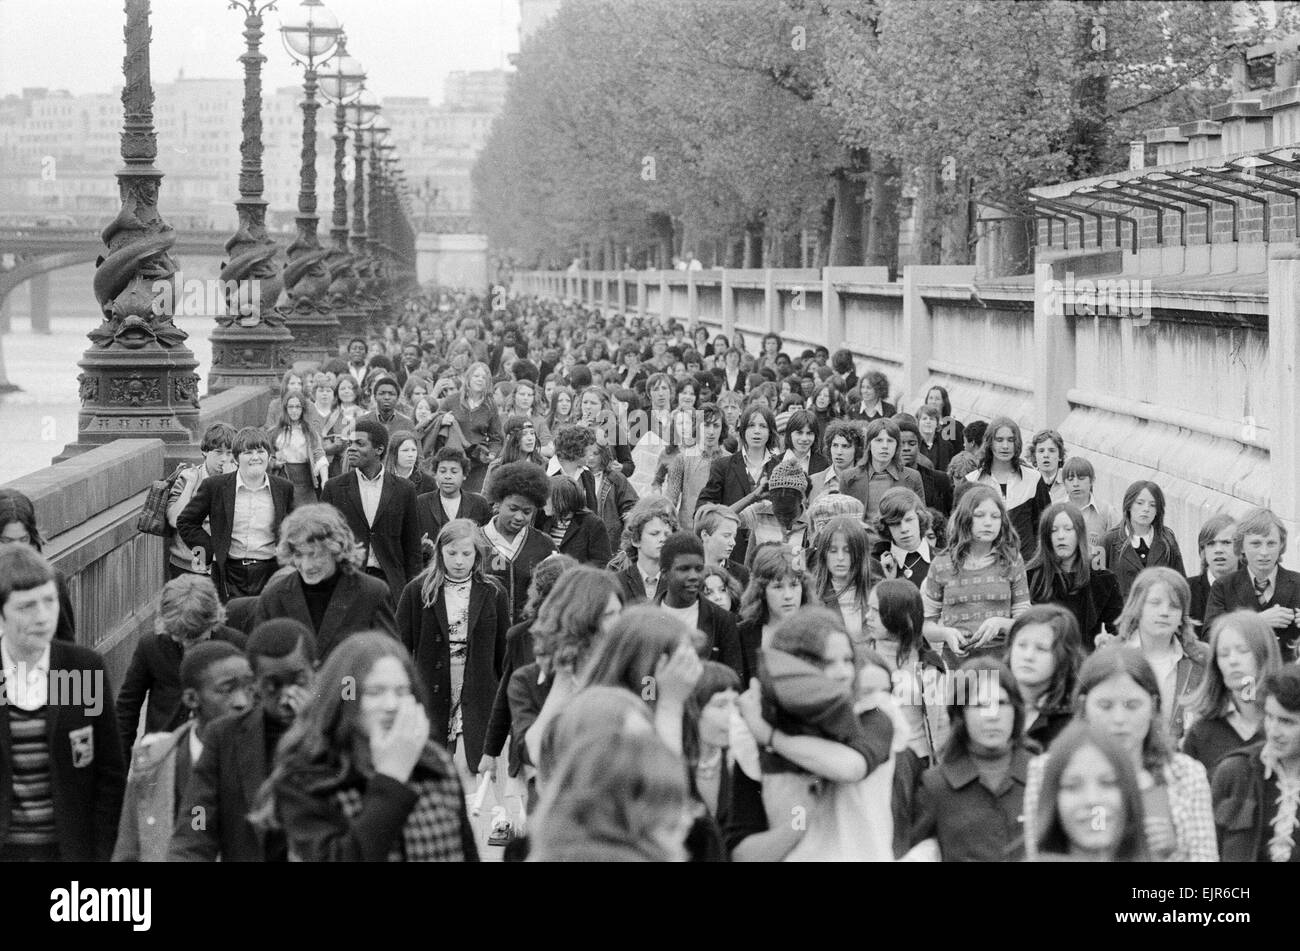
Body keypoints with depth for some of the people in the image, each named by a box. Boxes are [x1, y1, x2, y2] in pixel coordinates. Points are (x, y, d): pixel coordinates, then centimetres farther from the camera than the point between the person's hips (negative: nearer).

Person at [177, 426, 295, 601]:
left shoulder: (284, 488, 7)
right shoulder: (215, 486, 1)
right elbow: (185, 522, 9)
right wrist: (208, 549, -1)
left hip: (270, 573, 1)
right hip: (230, 576, -1)